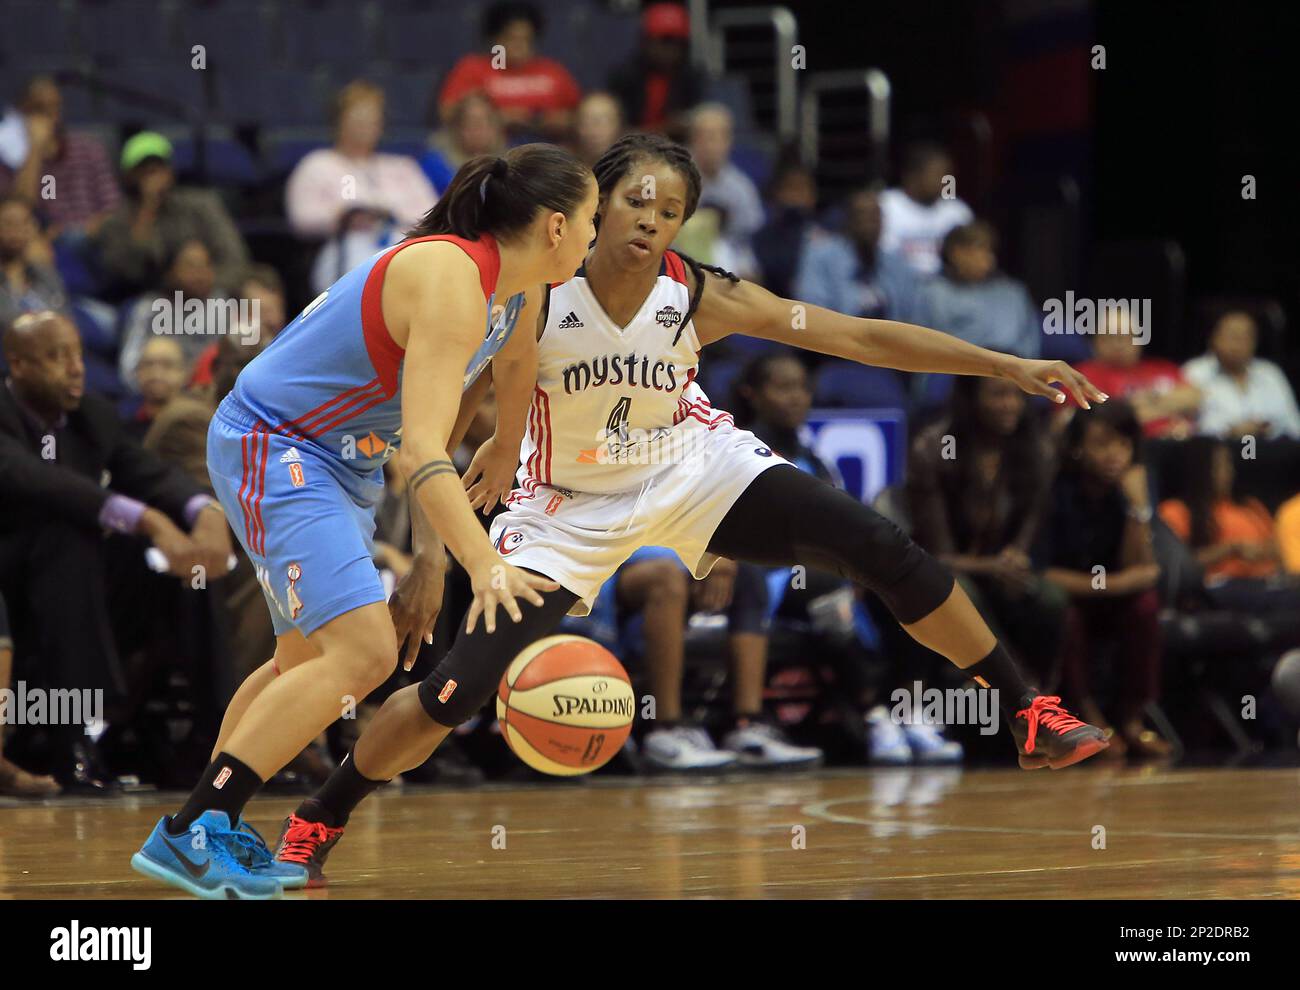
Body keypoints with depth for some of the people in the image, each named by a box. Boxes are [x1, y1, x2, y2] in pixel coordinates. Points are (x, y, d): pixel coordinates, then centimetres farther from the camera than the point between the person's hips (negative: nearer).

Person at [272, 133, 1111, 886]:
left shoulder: (700, 297, -21)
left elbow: (862, 338, -18)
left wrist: (1008, 367, -22)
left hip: (692, 466, 2)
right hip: (572, 505, -2)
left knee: (886, 553, -15)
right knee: (452, 696, -13)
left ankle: (1029, 715, 0)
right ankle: (316, 824, 12)